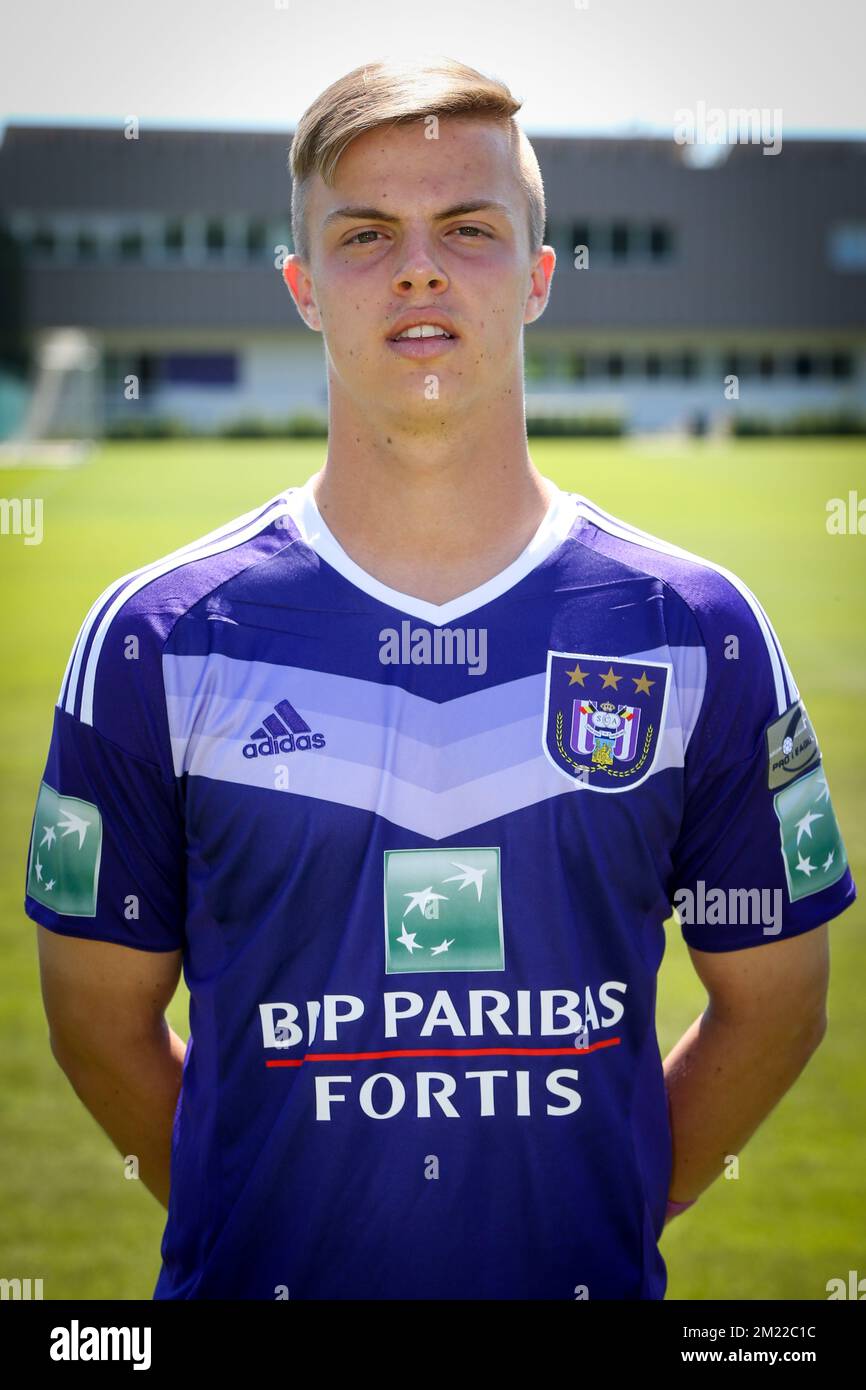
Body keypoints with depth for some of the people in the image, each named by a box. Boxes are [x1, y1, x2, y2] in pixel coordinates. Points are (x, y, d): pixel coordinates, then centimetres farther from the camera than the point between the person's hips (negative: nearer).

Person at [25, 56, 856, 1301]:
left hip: (590, 1284, 1)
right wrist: (254, 1225, -1)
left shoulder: (700, 632, -4)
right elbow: (104, 1017, 1)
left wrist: (610, 1216, 0)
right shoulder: (157, 639, -6)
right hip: (254, 1277, 0)